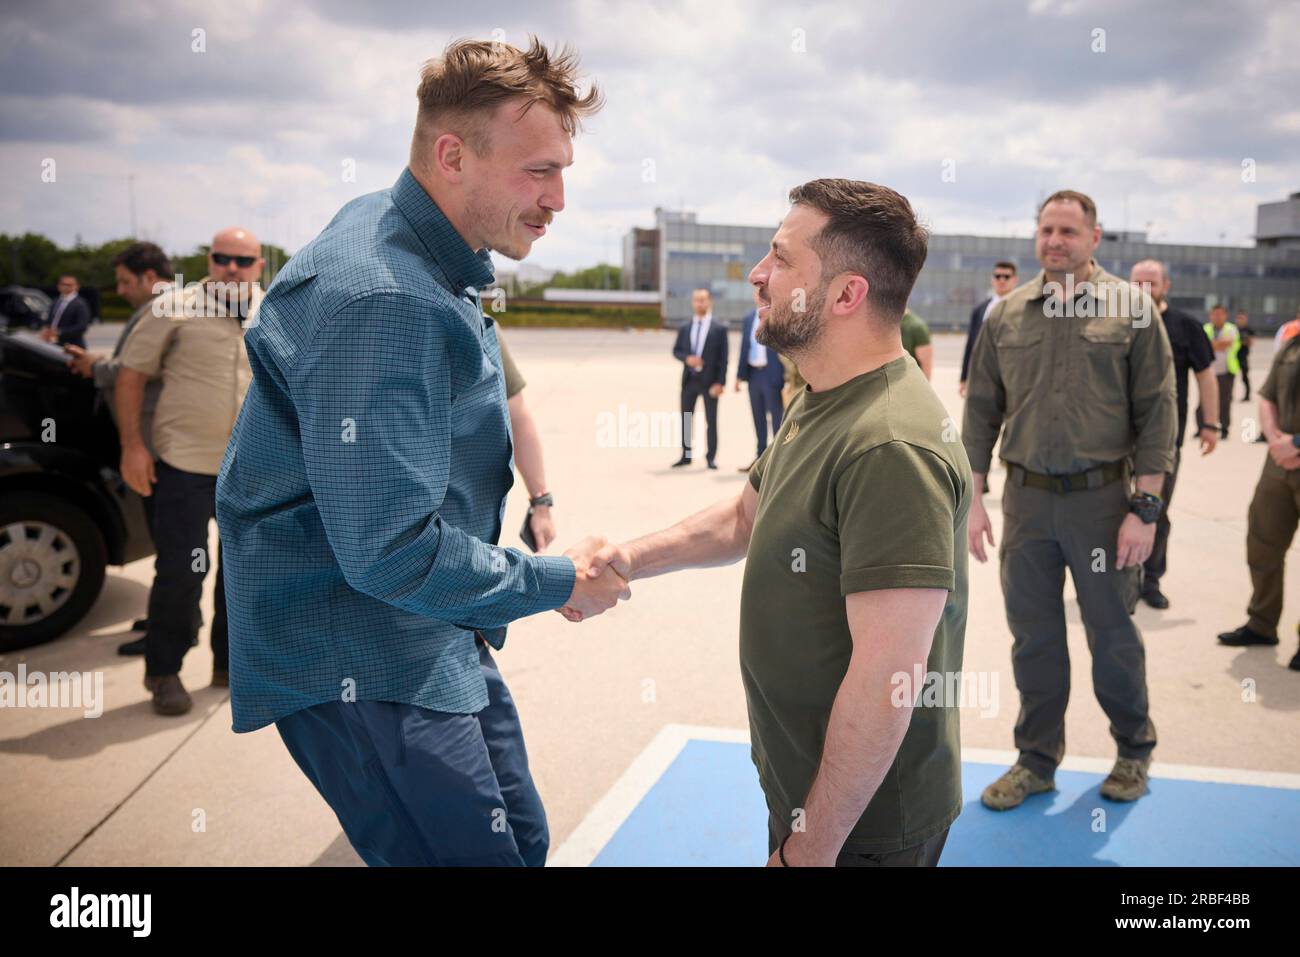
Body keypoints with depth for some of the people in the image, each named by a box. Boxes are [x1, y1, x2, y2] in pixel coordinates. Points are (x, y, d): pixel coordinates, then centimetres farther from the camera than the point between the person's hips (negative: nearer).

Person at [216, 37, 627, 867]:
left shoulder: (433, 263, 6)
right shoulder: (379, 301, -27)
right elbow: (390, 551, -30)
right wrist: (559, 581, -16)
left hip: (439, 642, 10)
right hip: (359, 665, -10)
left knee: (522, 840, 18)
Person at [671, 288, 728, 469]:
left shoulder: (719, 329, -2)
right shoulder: (684, 327, 9)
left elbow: (723, 357, -5)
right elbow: (676, 351, 11)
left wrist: (720, 382, -12)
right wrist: (687, 358, -12)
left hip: (709, 380, -3)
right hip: (689, 379, 4)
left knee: (711, 420, 2)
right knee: (686, 419, 7)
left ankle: (711, 457, 9)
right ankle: (686, 455, 16)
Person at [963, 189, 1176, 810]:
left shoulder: (1131, 309, -3)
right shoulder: (1006, 315, 5)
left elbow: (1157, 411, -5)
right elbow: (981, 410, 7)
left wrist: (1145, 508, -9)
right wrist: (974, 499, 3)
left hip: (1101, 497, -2)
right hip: (1026, 499, 3)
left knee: (1112, 633, 9)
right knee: (1033, 636, 10)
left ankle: (1134, 749, 33)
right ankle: (1037, 760, 26)